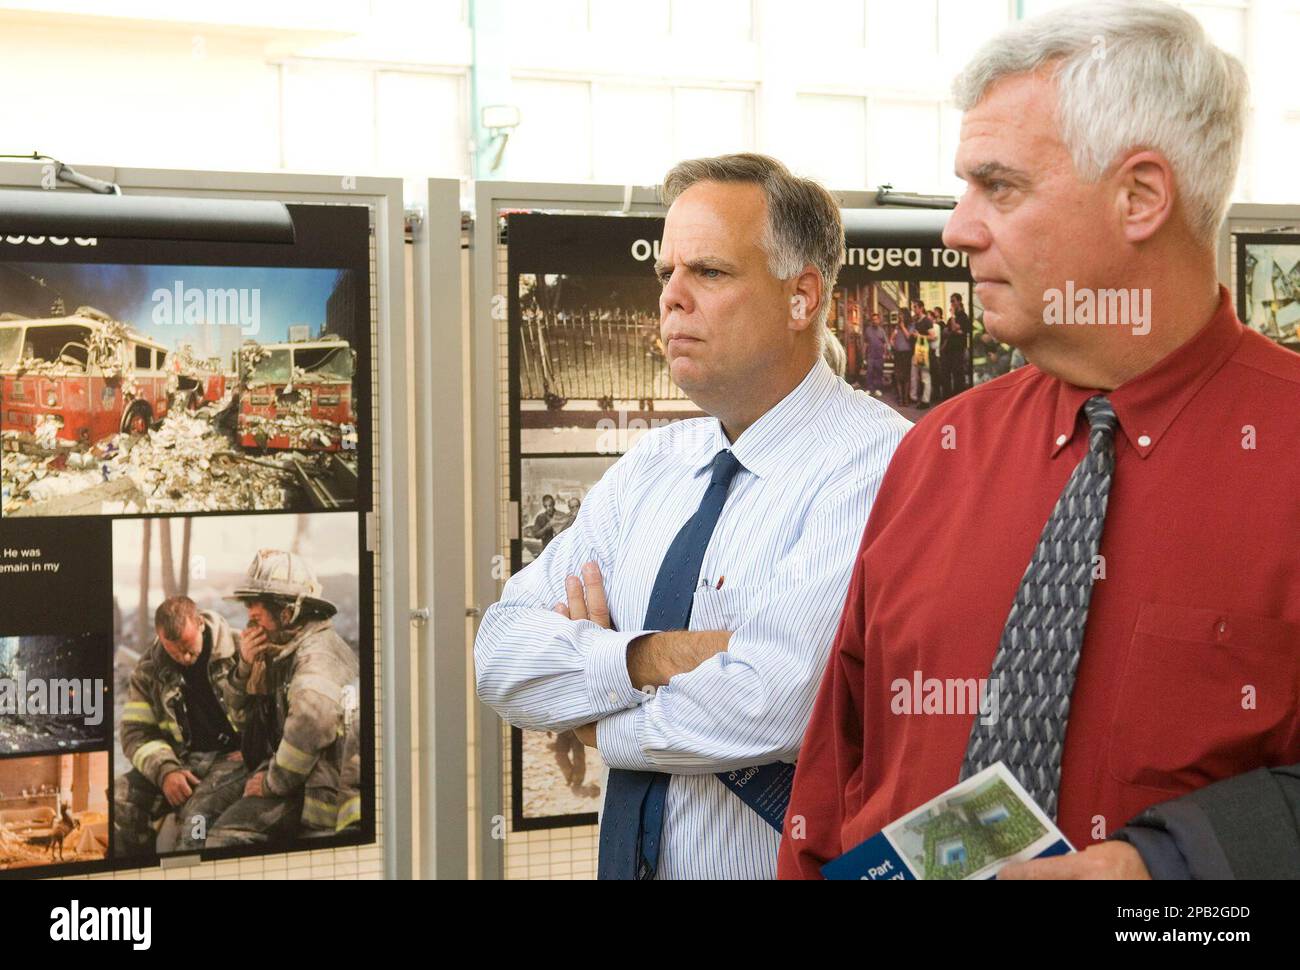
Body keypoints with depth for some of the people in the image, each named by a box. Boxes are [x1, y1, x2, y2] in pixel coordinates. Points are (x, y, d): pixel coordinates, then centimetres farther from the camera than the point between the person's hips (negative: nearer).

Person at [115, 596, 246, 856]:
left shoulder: (239, 651, -6)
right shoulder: (149, 669, 6)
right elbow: (135, 734, 4)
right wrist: (164, 771, -14)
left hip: (234, 755, -4)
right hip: (183, 762, 4)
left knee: (198, 813, -34)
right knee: (119, 801, -19)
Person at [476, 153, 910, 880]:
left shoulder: (875, 464, -19)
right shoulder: (649, 467, 3)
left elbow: (770, 706, -29)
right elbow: (501, 657, -4)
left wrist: (605, 723, -12)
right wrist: (646, 659, -22)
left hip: (789, 862, -6)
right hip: (629, 858, 6)